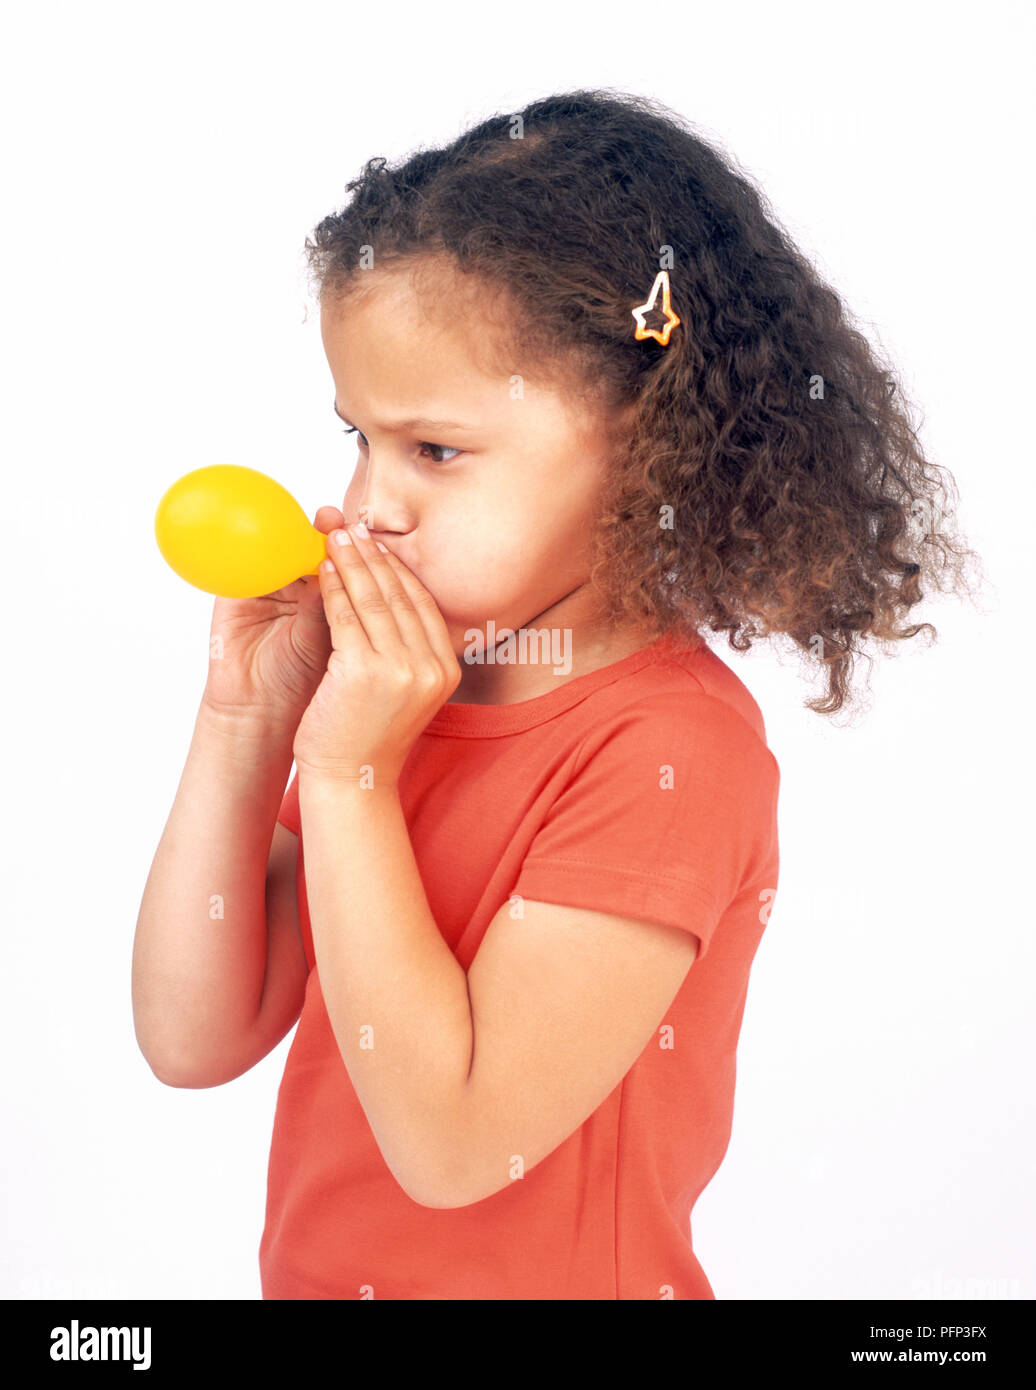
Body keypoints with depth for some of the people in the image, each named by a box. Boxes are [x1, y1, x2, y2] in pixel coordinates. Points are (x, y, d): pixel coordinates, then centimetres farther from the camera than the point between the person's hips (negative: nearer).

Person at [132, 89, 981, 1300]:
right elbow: (196, 1041, -6)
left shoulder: (673, 748, -24)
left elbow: (450, 1142, -27)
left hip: (557, 1274, -6)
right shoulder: (389, 684, -5)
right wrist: (245, 725, -15)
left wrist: (348, 775, -28)